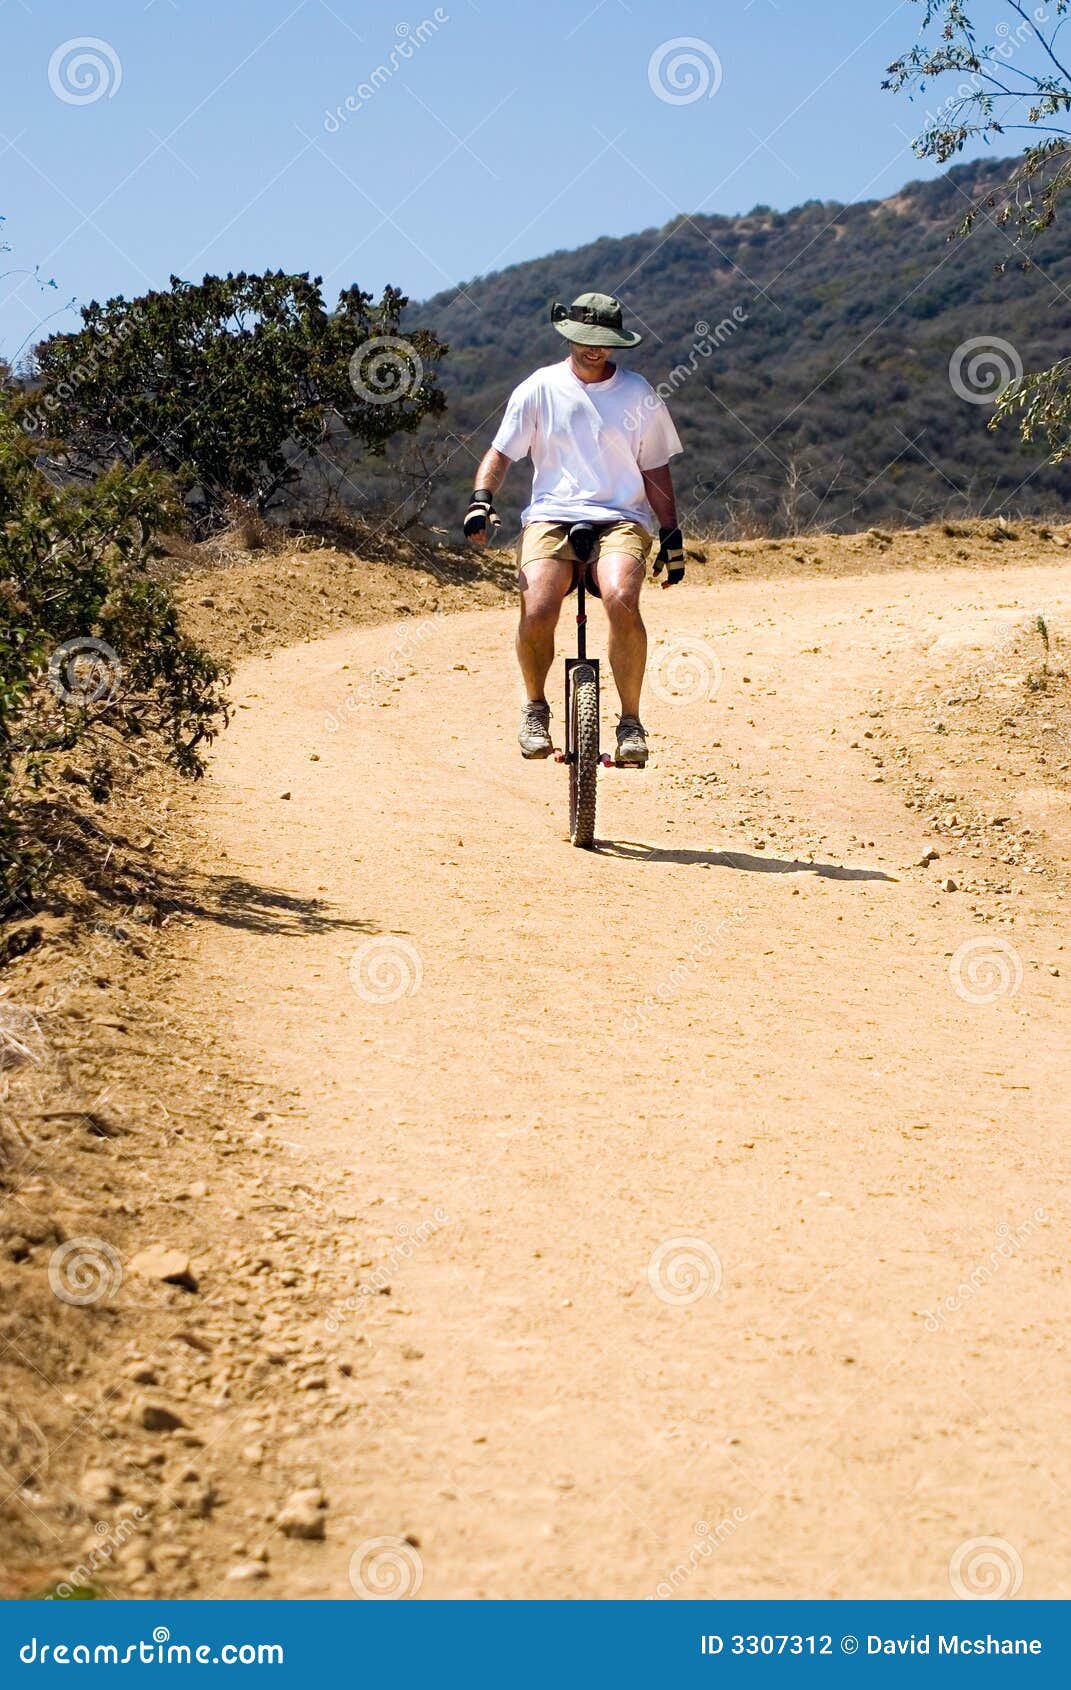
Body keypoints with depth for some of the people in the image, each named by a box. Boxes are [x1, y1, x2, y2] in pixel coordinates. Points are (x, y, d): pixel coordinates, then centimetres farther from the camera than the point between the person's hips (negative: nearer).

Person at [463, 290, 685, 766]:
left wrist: (672, 536, 10)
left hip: (620, 519, 0)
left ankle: (631, 721, -14)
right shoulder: (539, 388, 8)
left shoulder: (638, 393, 10)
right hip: (551, 516, 0)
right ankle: (536, 707, 4)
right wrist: (481, 499, -10)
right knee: (537, 612, -26)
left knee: (622, 600, -31)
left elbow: (655, 471, 16)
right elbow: (501, 452, 8)